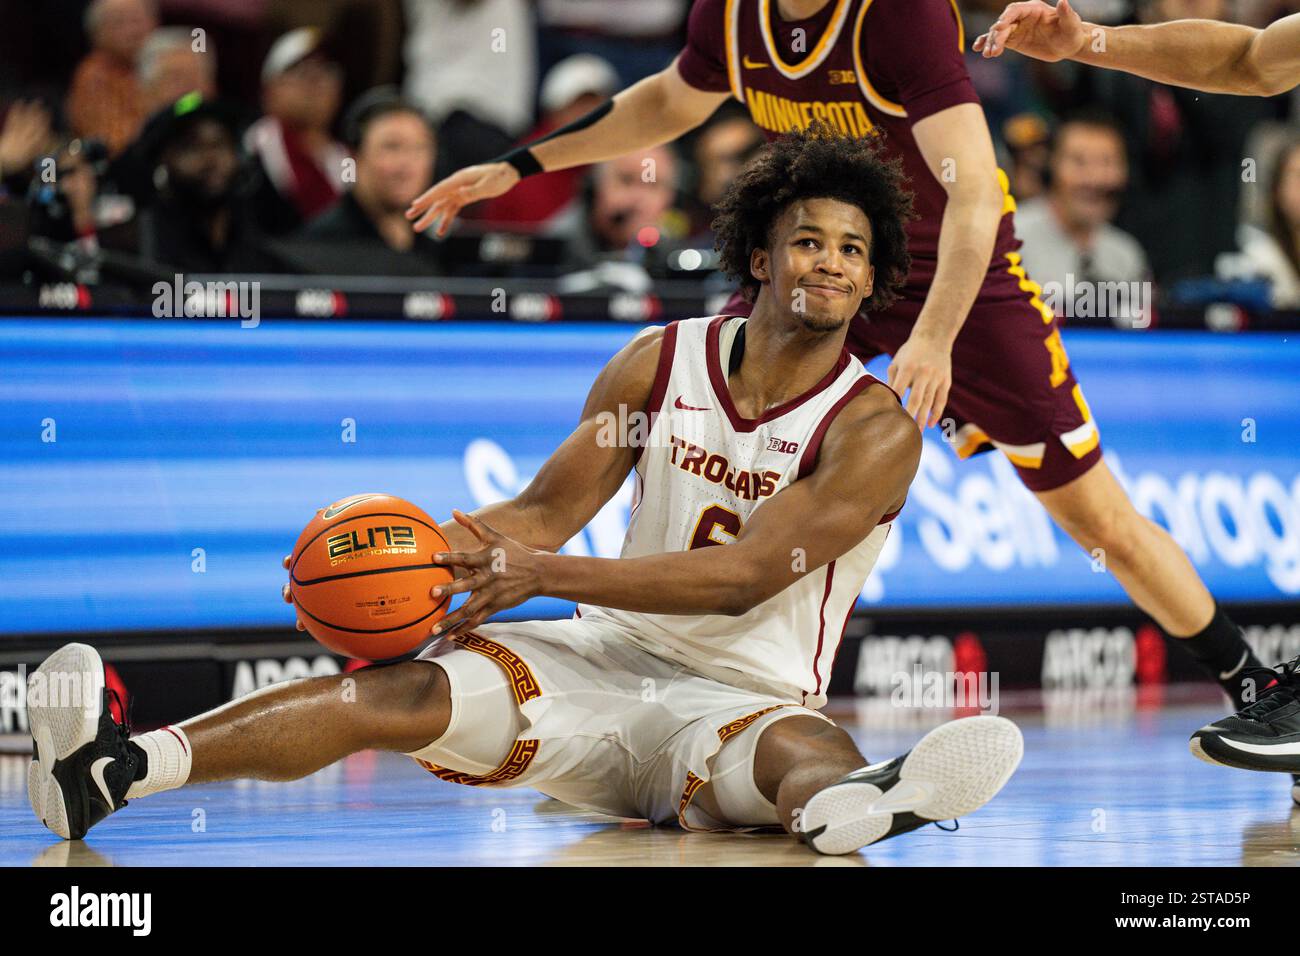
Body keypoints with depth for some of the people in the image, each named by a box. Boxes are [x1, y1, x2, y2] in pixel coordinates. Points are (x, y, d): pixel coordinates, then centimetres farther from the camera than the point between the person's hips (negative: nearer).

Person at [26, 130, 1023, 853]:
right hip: (605, 658, 4)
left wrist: (541, 573, -26)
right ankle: (110, 768, -39)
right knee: (408, 692, -22)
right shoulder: (661, 362, 6)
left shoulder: (876, 430, -9)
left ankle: (862, 800, -81)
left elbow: (744, 577, -19)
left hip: (742, 694, -3)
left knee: (807, 750, -40)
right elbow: (547, 510, 6)